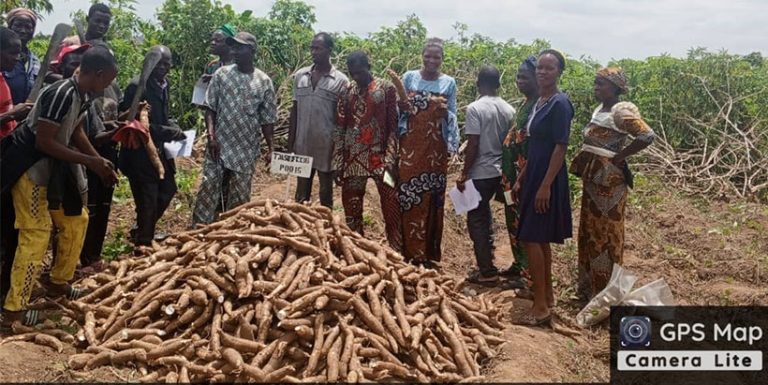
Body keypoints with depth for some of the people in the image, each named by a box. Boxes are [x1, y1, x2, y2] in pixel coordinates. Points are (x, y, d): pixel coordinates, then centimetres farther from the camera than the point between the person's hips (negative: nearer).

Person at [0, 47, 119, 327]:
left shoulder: (81, 95, 3)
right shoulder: (60, 94, -26)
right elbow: (44, 143, -26)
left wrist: (100, 161, 12)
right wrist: (89, 162, -21)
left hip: (53, 167, 10)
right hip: (30, 167, -10)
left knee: (76, 220, 16)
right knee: (36, 234, -9)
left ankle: (58, 282, 32)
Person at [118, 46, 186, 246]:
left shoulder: (165, 84, 7)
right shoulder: (137, 86, -18)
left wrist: (175, 129, -2)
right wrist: (170, 133, -22)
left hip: (160, 150, 9)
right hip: (140, 153, -9)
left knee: (167, 190, 21)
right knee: (147, 201, 0)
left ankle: (142, 231, 41)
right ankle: (143, 243, 19)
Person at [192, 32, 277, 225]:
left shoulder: (264, 82, 0)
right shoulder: (221, 74, 1)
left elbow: (268, 119, 2)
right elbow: (210, 108, 1)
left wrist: (270, 148, -3)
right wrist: (211, 136, -11)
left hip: (247, 149, 0)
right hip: (219, 144, 0)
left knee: (240, 195, 9)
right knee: (208, 190, -1)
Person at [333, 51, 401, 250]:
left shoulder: (387, 88, 0)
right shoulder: (346, 92, 10)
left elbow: (394, 126, -4)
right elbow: (339, 129, 9)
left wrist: (390, 158, -14)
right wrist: (338, 163, 2)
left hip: (380, 157, -3)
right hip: (352, 159, 4)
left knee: (392, 208, -2)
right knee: (351, 209, 8)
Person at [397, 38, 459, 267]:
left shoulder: (448, 83, 5)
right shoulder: (409, 78, 5)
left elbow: (452, 117, 9)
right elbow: (399, 110, 8)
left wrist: (446, 113, -10)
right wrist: (401, 105, -11)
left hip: (436, 148, 0)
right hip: (410, 145, 0)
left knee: (432, 200, 2)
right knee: (408, 199, -3)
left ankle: (429, 254, 12)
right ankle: (410, 254, 5)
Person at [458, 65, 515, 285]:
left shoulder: (475, 108, -14)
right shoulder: (509, 110, 4)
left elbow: (473, 145, -18)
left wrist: (464, 174, -11)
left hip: (480, 173, -7)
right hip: (499, 172, 7)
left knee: (476, 220, 3)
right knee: (485, 215, 22)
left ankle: (487, 272, 5)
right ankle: (487, 260, 30)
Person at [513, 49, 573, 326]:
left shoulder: (560, 103, -15)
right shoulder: (539, 102, 11)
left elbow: (560, 148, -19)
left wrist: (545, 186, -22)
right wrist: (521, 178, 16)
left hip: (548, 178, -9)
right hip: (535, 175, 9)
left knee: (531, 238, -7)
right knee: (540, 239, 14)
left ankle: (541, 305, 0)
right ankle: (547, 294, 25)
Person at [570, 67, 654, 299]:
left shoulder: (620, 112, -15)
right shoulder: (599, 109, 12)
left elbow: (647, 135, -25)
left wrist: (619, 157, -18)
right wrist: (585, 166, 9)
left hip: (609, 180, -9)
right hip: (593, 179, 9)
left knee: (605, 234, 0)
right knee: (590, 232, 15)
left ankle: (605, 291, 12)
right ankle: (589, 286, 27)